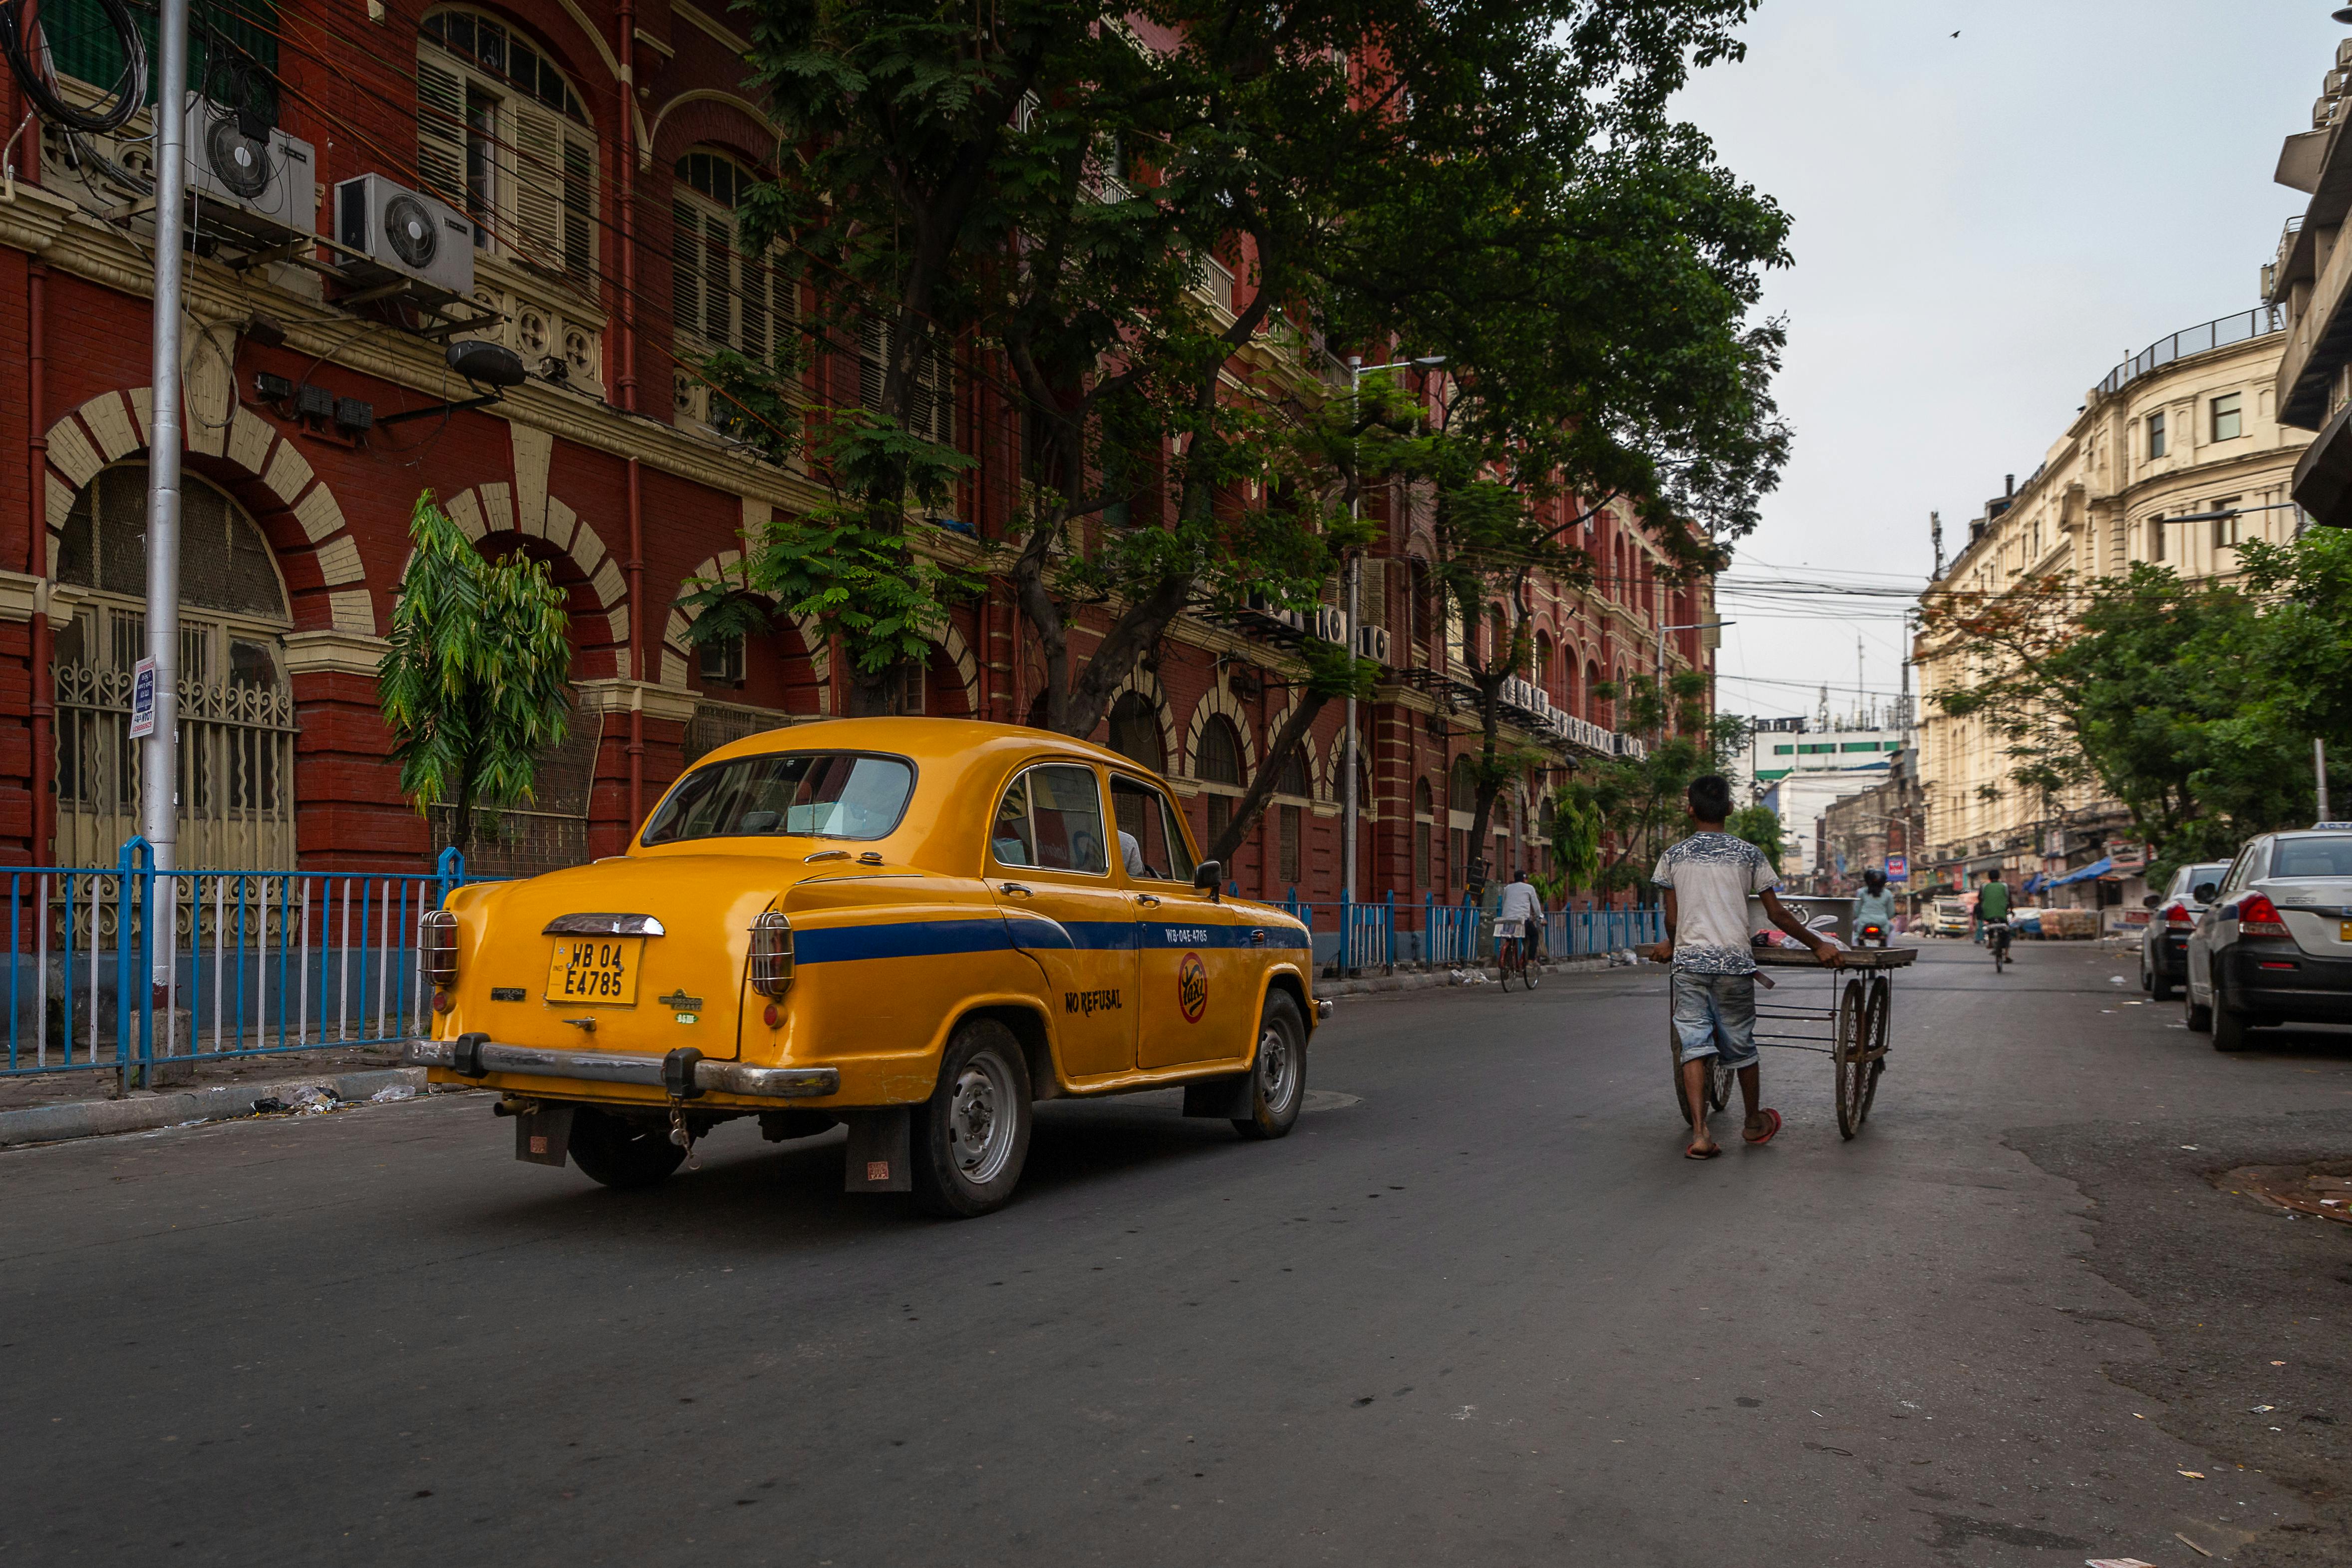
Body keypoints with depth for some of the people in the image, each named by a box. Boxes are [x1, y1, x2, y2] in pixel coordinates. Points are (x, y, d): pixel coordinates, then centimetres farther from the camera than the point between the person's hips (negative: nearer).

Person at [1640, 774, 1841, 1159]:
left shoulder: (1674, 855, 5)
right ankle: (1754, 1123, 32)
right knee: (1740, 1046, 13)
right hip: (1734, 962, 0)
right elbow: (1777, 914, 6)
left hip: (1689, 961, 0)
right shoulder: (1748, 854, 4)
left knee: (1694, 1045, -1)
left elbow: (1672, 919, 7)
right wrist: (1818, 945, 17)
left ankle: (1700, 1132, -13)